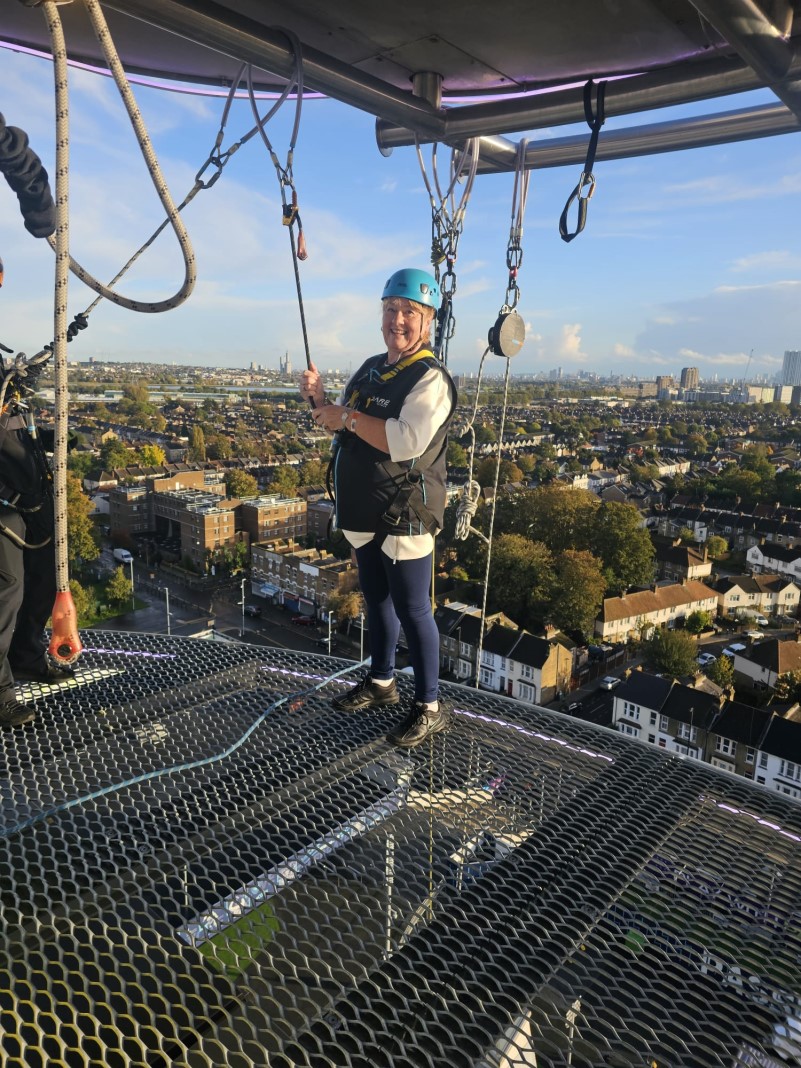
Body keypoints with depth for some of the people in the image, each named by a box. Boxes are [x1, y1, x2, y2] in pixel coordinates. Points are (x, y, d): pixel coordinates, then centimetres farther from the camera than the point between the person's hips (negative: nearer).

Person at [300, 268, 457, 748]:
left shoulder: (431, 378, -13)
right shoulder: (370, 368, 13)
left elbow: (407, 441, -28)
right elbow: (344, 427, 21)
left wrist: (348, 417, -21)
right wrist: (321, 399, 1)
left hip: (405, 517, -8)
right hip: (364, 513, 8)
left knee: (412, 610, -2)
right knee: (377, 599, 19)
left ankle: (431, 707, 12)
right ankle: (381, 682, 37)